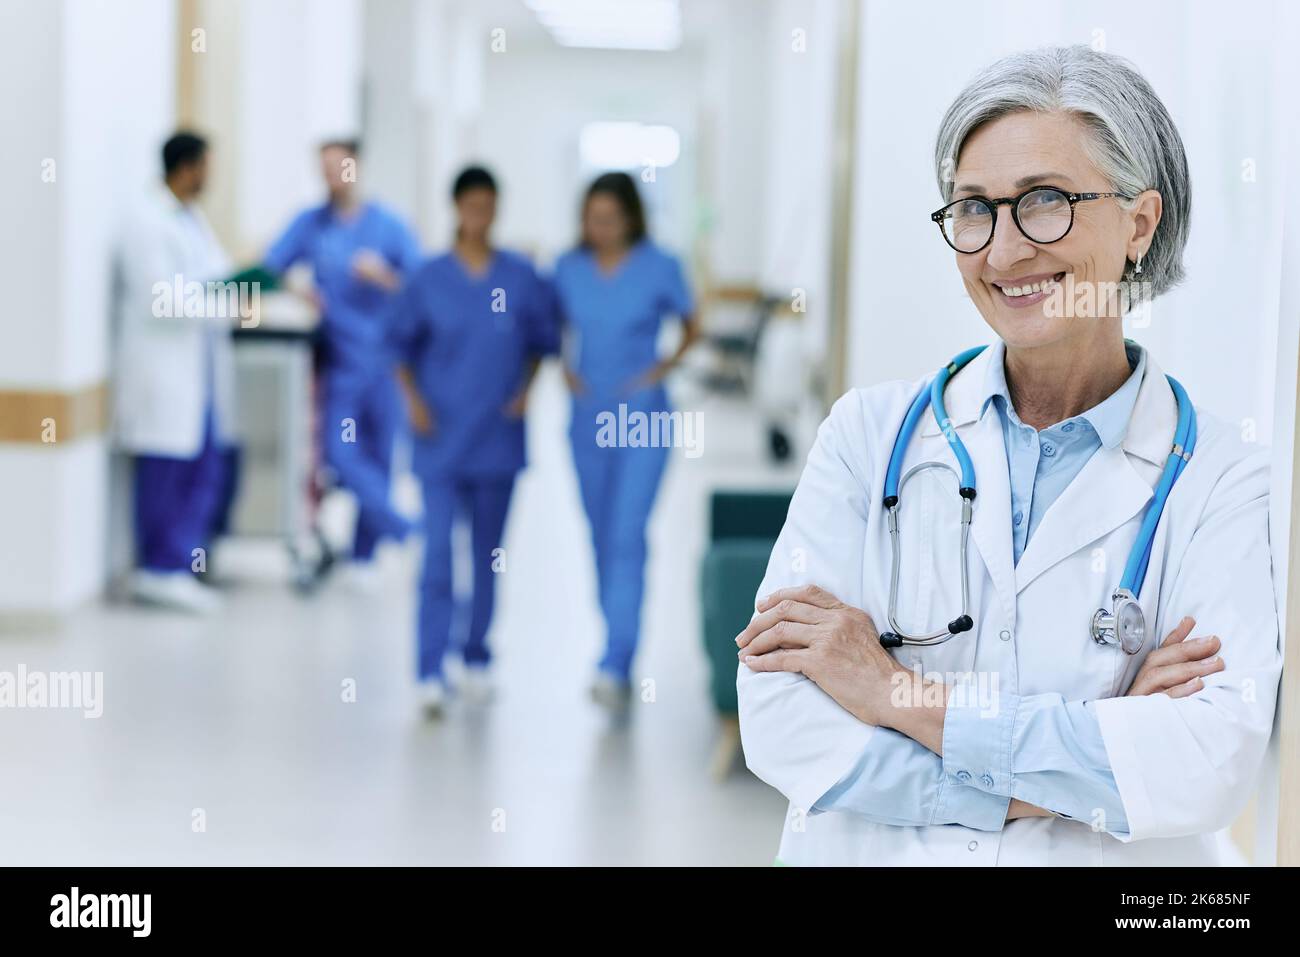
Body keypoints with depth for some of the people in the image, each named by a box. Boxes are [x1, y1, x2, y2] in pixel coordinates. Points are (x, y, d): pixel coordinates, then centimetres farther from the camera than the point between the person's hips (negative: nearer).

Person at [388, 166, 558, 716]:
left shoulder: (520, 278, 0)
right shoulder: (430, 279, -3)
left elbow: (542, 340, 10)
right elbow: (402, 343, 6)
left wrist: (525, 390, -2)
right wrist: (414, 398, -5)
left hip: (497, 437, 2)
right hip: (441, 436, -2)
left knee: (488, 554, 11)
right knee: (437, 553, -9)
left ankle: (476, 660, 24)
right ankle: (430, 674, -9)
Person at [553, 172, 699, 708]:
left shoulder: (659, 267, -6)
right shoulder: (569, 268, 2)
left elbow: (692, 327, 7)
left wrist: (665, 367, -7)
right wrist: (566, 369, 0)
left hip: (641, 418, -4)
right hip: (588, 417, 4)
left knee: (627, 536, -13)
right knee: (602, 537, 10)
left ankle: (614, 666, -16)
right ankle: (620, 652, 24)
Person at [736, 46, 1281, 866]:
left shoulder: (1222, 479, -2)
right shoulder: (872, 432, 3)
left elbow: (1214, 765, -14)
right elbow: (781, 721, -6)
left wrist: (902, 697, -13)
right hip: (872, 851, 1)